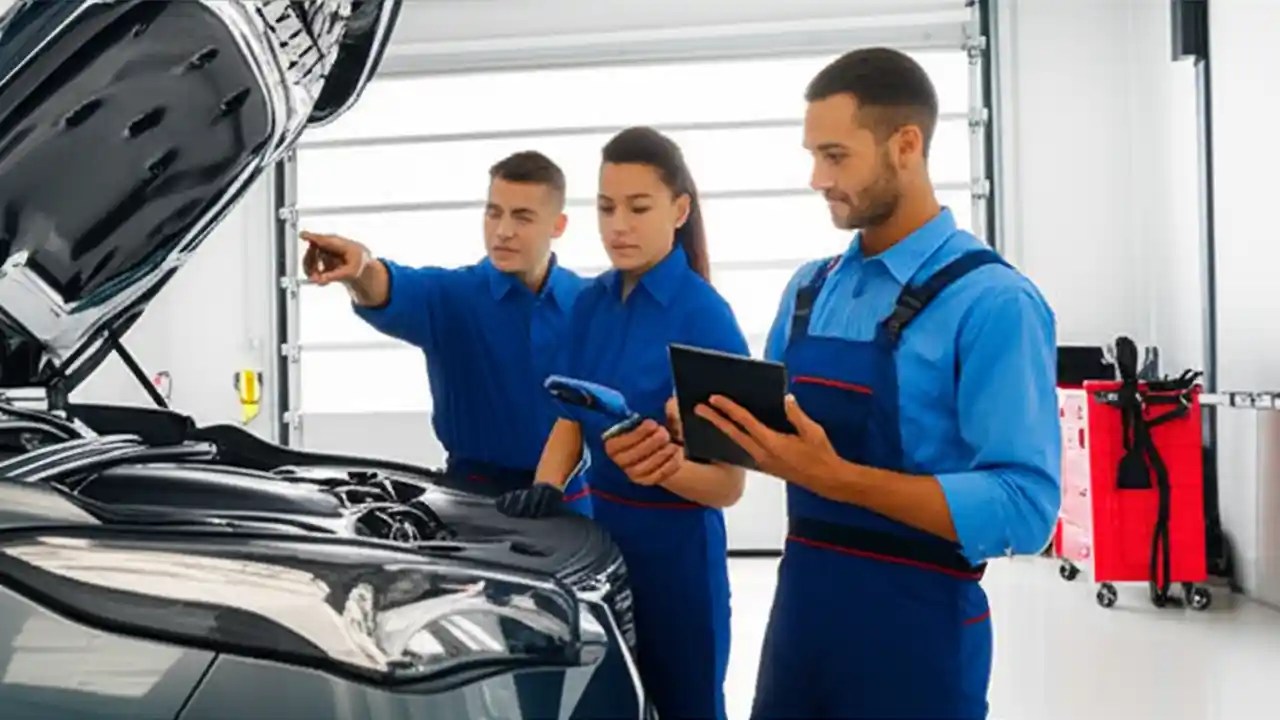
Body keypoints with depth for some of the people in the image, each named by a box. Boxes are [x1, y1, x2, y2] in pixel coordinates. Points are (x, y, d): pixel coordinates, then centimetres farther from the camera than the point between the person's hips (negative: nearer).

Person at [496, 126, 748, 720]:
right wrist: (545, 488, -10)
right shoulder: (591, 302, 2)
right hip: (601, 528, 6)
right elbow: (572, 416, 8)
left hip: (674, 545, -6)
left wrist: (667, 465, -37)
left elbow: (728, 483, -18)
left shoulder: (704, 316, -17)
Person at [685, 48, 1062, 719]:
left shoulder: (991, 301, -15)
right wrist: (718, 425, -6)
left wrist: (837, 478, -26)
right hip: (801, 604, 6)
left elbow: (1024, 509, -21)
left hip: (915, 626, -6)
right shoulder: (808, 289, 7)